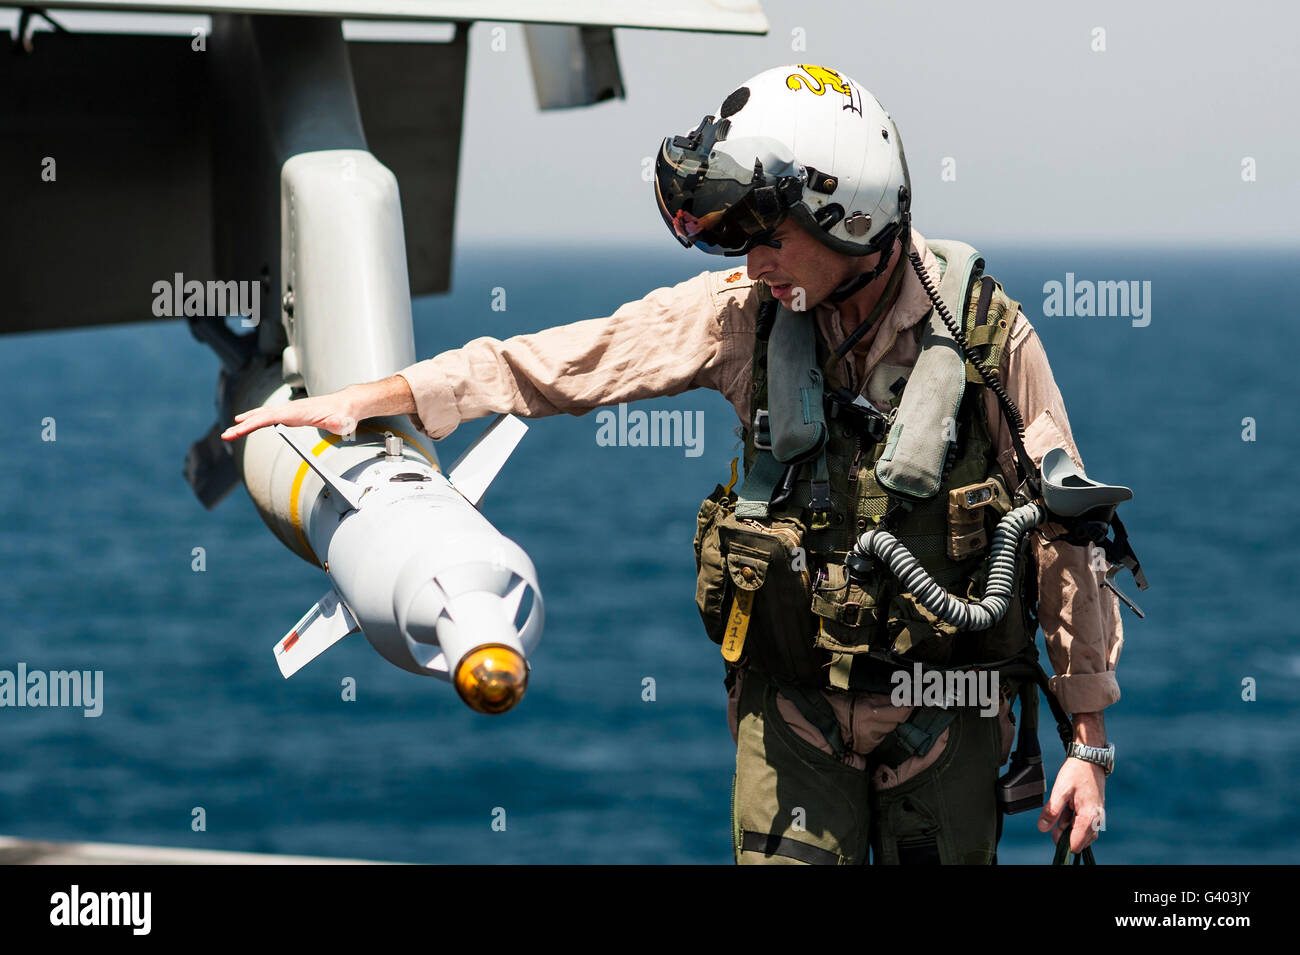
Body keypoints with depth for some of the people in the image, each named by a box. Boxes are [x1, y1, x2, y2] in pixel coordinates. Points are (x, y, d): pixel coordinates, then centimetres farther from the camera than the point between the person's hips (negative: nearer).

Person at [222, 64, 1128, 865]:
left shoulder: (987, 331, -11)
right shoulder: (743, 313, -5)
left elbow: (1064, 538, -5)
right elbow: (564, 362, 1)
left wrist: (1089, 739, -3)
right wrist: (368, 397, 1)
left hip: (943, 728, -1)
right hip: (792, 714, 2)